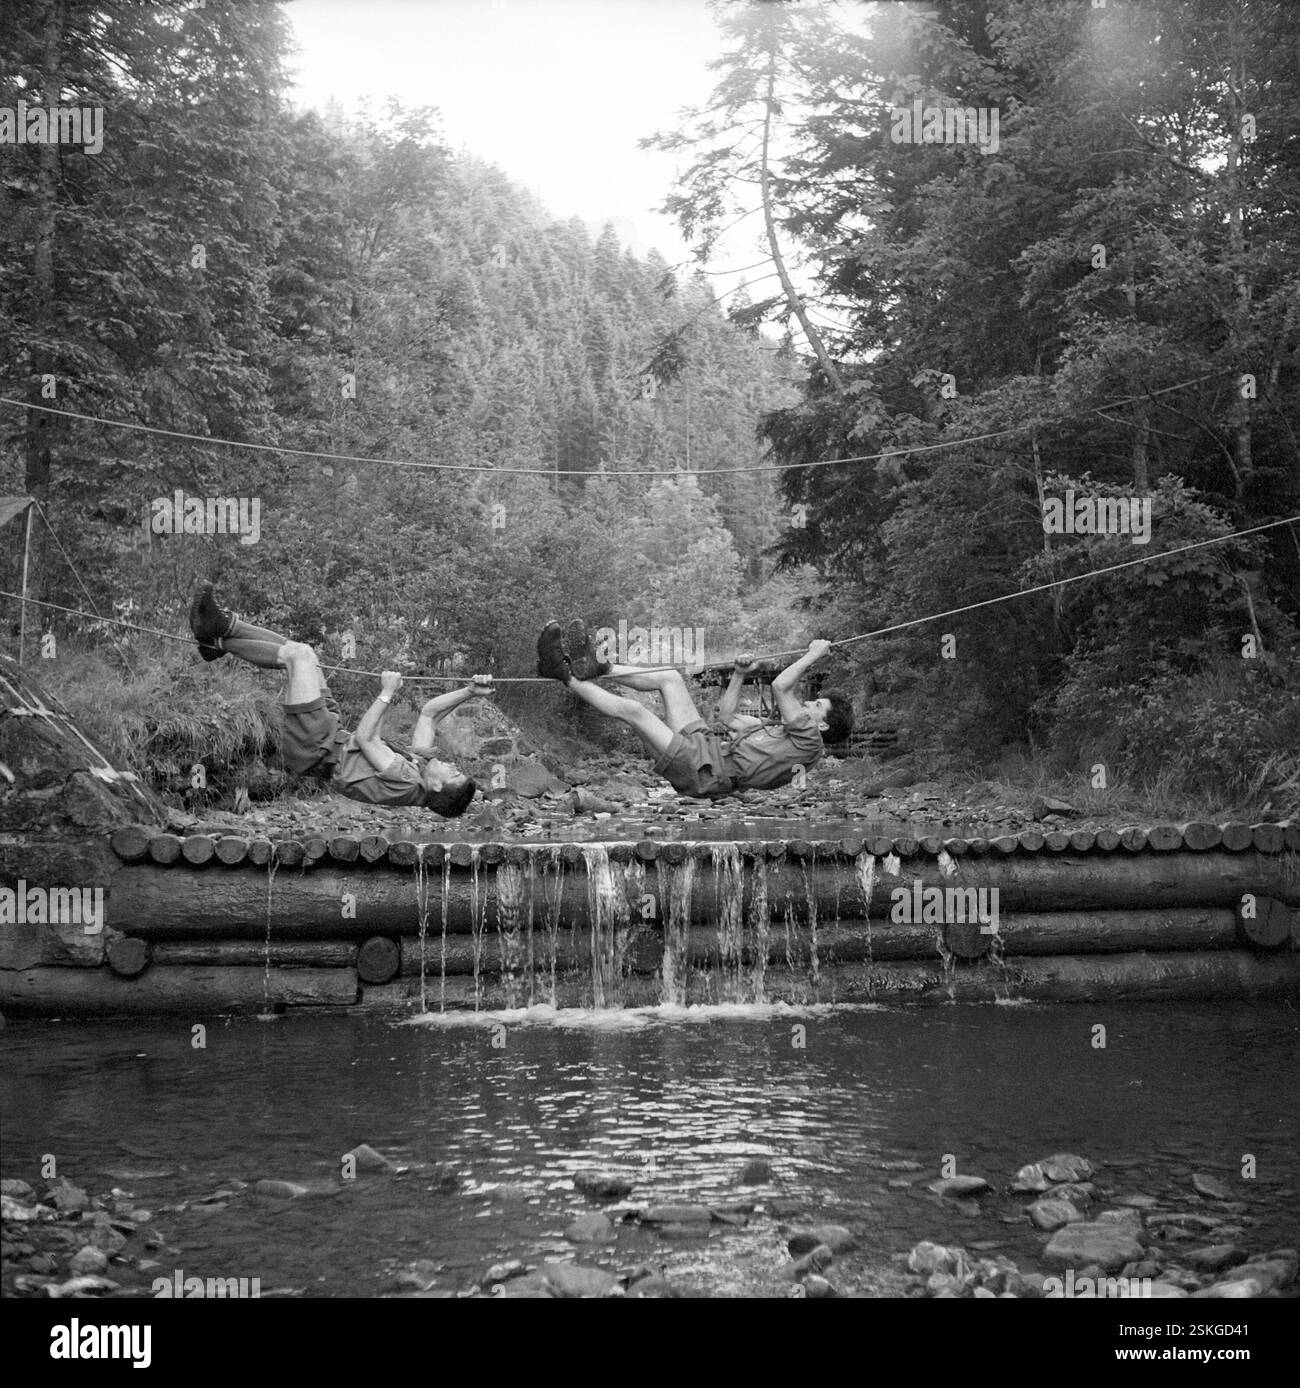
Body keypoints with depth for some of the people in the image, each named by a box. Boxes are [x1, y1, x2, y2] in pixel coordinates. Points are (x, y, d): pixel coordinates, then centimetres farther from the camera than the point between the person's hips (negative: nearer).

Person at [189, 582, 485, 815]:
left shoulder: (407, 782, -27)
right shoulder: (422, 758, -4)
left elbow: (364, 737, -24)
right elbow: (429, 712, 6)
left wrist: (387, 693, -18)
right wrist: (469, 693, -4)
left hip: (315, 750, -9)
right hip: (336, 739, 9)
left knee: (298, 654, -15)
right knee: (297, 653, 9)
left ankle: (221, 640, 0)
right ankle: (222, 628, 12)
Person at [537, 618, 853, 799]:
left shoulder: (809, 741, -8)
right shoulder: (782, 732, 21)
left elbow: (779, 687, -15)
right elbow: (725, 719, 26)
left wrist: (813, 655, -3)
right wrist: (739, 675, 15)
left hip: (703, 769, -10)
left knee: (632, 709, -17)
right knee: (670, 678, 9)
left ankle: (566, 676, -5)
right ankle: (595, 668, 3)